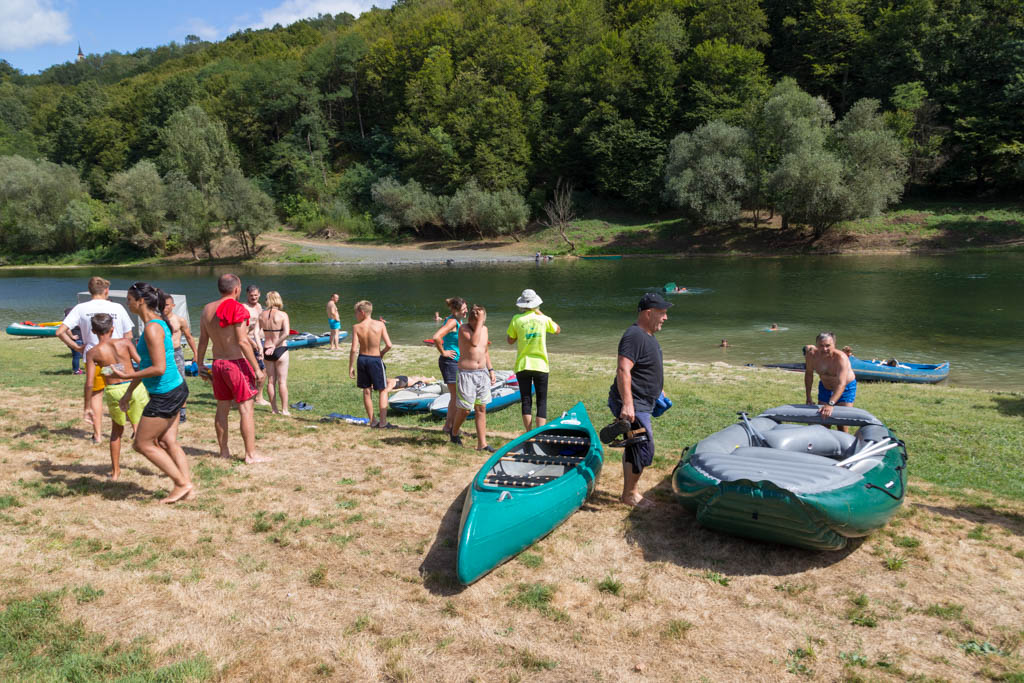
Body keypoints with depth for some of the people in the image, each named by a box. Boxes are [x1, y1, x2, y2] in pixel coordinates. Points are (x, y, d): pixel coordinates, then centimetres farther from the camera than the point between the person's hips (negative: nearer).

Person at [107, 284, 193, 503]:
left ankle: (182, 484, 9)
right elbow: (145, 363, 21)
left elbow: (159, 368, -24)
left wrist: (126, 376, -15)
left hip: (165, 395, -10)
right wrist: (129, 392, 25)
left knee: (142, 444, 4)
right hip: (175, 389, 10)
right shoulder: (156, 323, 12)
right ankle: (188, 487, 19)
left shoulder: (152, 328, -19)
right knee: (167, 442, 15)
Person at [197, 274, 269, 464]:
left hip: (217, 363, 7)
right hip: (237, 363, -7)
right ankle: (251, 455, 0)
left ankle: (224, 450, 24)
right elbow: (242, 342, -18)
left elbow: (202, 340, 11)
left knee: (222, 408, 15)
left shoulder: (207, 309, 8)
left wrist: (200, 365, 21)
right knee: (246, 409, -3)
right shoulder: (237, 308, -14)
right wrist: (256, 368, -15)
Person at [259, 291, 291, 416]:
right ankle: (284, 409, 4)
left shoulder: (262, 315, 3)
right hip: (280, 349, -4)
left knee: (271, 381, 12)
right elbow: (286, 333, -21)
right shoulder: (283, 315, -10)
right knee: (282, 381, 2)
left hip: (267, 350, 4)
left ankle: (274, 408, 18)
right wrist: (275, 345, -16)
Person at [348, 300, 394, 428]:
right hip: (376, 360, -2)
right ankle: (383, 421, 4)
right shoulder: (380, 325, -8)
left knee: (366, 391, 14)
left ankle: (372, 421, 20)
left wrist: (351, 366, -3)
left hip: (362, 359, 2)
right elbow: (389, 345, -12)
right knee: (383, 391, 10)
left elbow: (354, 349, -11)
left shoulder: (356, 327, -8)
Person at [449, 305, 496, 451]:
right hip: (467, 374, -6)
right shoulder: (463, 329, -12)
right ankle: (454, 432, 28)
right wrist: (479, 322, -26)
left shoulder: (484, 329, 8)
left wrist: (490, 369, 16)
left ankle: (482, 443, 8)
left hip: (482, 373, 6)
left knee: (481, 409, 5)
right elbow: (474, 342, -31)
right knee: (465, 409, 0)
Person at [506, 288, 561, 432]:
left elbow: (510, 340, 4)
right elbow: (558, 330, 17)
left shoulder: (517, 319, -6)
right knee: (541, 402, 6)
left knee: (526, 401, 8)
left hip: (522, 366, 0)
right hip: (541, 366, 0)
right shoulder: (543, 319, -3)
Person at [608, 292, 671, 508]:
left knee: (634, 447, 17)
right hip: (632, 405, -11)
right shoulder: (635, 336, -20)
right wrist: (627, 403, -34)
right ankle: (630, 494, 6)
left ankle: (631, 490, 29)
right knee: (644, 448, -7)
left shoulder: (647, 336, 15)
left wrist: (658, 393, 30)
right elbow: (623, 370, -29)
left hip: (640, 405, 11)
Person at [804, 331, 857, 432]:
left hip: (846, 387, -4)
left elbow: (841, 384, -43)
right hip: (825, 386, 4)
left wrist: (830, 404, -54)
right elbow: (809, 374, -4)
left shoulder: (841, 358, -35)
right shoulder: (812, 355, -22)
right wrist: (808, 398, -5)